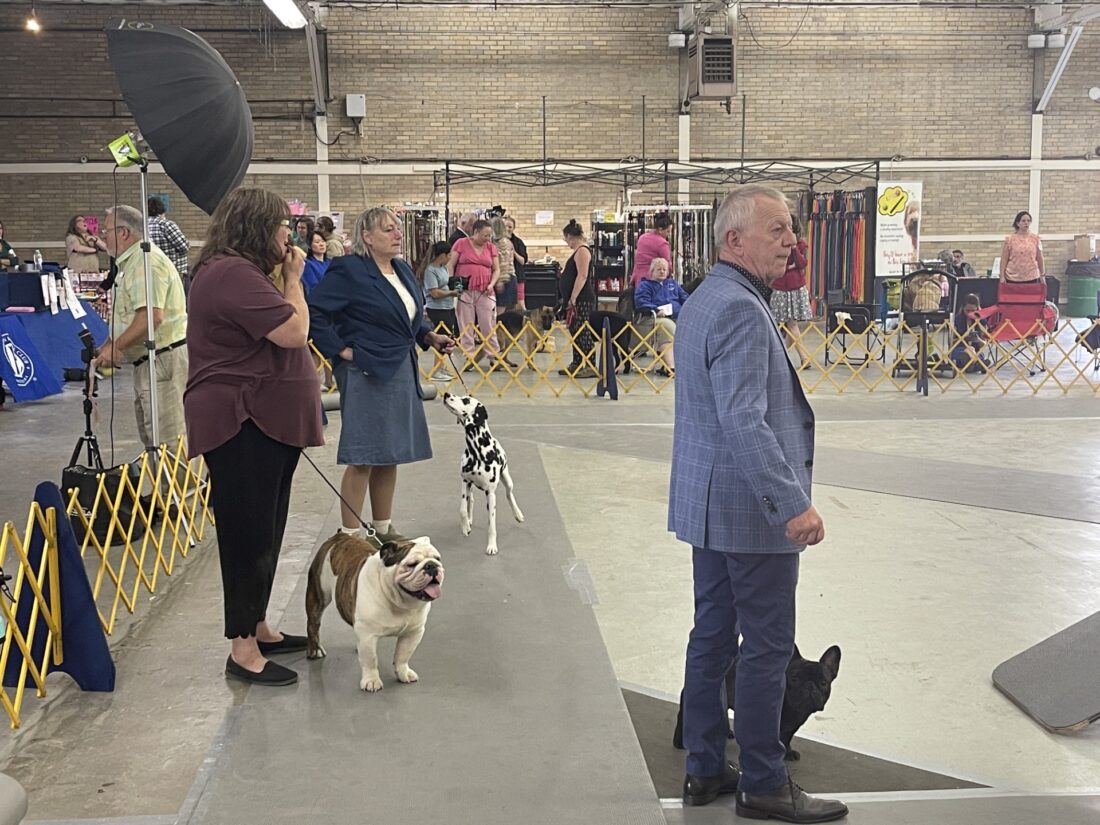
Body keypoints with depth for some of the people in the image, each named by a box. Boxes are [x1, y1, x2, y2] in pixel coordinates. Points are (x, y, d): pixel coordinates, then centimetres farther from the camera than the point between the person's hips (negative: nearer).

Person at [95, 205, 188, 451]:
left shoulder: (147, 260, -15)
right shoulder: (132, 261, 20)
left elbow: (152, 316, -26)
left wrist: (116, 346, -20)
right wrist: (108, 348, 14)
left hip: (164, 359, -11)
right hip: (148, 361, 11)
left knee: (168, 439, -11)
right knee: (150, 436, 17)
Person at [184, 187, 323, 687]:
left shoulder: (242, 272, 17)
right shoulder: (232, 274, -19)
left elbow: (283, 334, 20)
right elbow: (294, 332, -21)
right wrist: (293, 279, -10)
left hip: (264, 421, 11)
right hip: (242, 425, -11)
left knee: (265, 532, 18)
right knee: (248, 533, -5)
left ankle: (257, 627, 30)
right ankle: (242, 651, 4)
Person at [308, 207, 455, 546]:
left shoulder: (403, 270, 12)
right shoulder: (349, 271, -13)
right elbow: (314, 312, -16)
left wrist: (431, 336, 6)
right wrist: (341, 349, -15)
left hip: (401, 374, 8)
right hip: (366, 374, -8)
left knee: (390, 455, 15)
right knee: (362, 458, -3)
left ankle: (383, 529, 27)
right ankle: (350, 537, 7)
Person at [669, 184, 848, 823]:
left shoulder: (703, 301, 13)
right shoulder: (740, 310, -20)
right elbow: (744, 423, -28)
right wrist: (792, 503, -29)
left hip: (709, 505, 10)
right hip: (752, 509, -10)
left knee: (713, 636, 15)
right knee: (768, 646, 1)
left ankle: (705, 770, 26)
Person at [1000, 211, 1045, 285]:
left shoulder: (1036, 238, 4)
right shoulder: (1010, 239, -1)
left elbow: (1040, 259, 9)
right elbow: (1004, 260, 0)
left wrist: (1042, 276, 7)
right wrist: (1002, 277, -6)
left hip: (1032, 278, 1)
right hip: (1013, 279, -1)